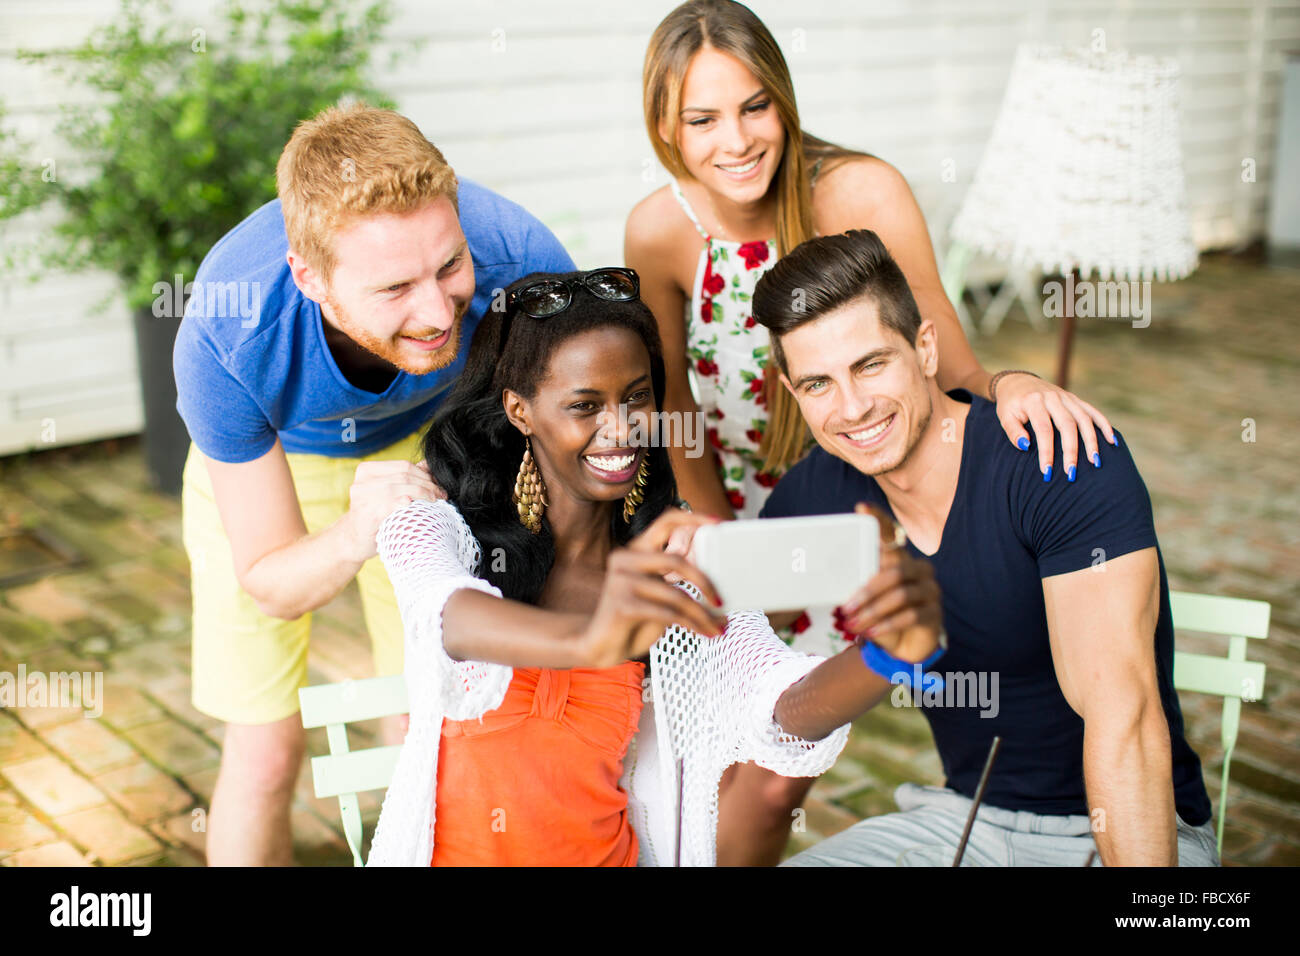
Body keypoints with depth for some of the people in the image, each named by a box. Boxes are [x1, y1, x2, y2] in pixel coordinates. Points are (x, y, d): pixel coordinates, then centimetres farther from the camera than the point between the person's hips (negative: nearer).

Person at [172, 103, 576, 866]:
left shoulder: (515, 254, -38)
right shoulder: (226, 343, -40)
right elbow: (270, 587, -27)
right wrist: (357, 536, -49)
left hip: (422, 440, 2)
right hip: (263, 461, -1)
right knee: (265, 753, 2)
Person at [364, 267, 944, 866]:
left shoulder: (683, 576, 3)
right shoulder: (432, 532, -1)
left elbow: (787, 720, -13)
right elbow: (453, 619, -25)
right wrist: (589, 641, -45)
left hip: (605, 854, 0)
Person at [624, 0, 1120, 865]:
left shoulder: (861, 192, -24)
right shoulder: (660, 232, -17)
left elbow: (954, 370, -20)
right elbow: (676, 408, -3)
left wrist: (1013, 387, -42)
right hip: (761, 523, 1)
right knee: (770, 777, 3)